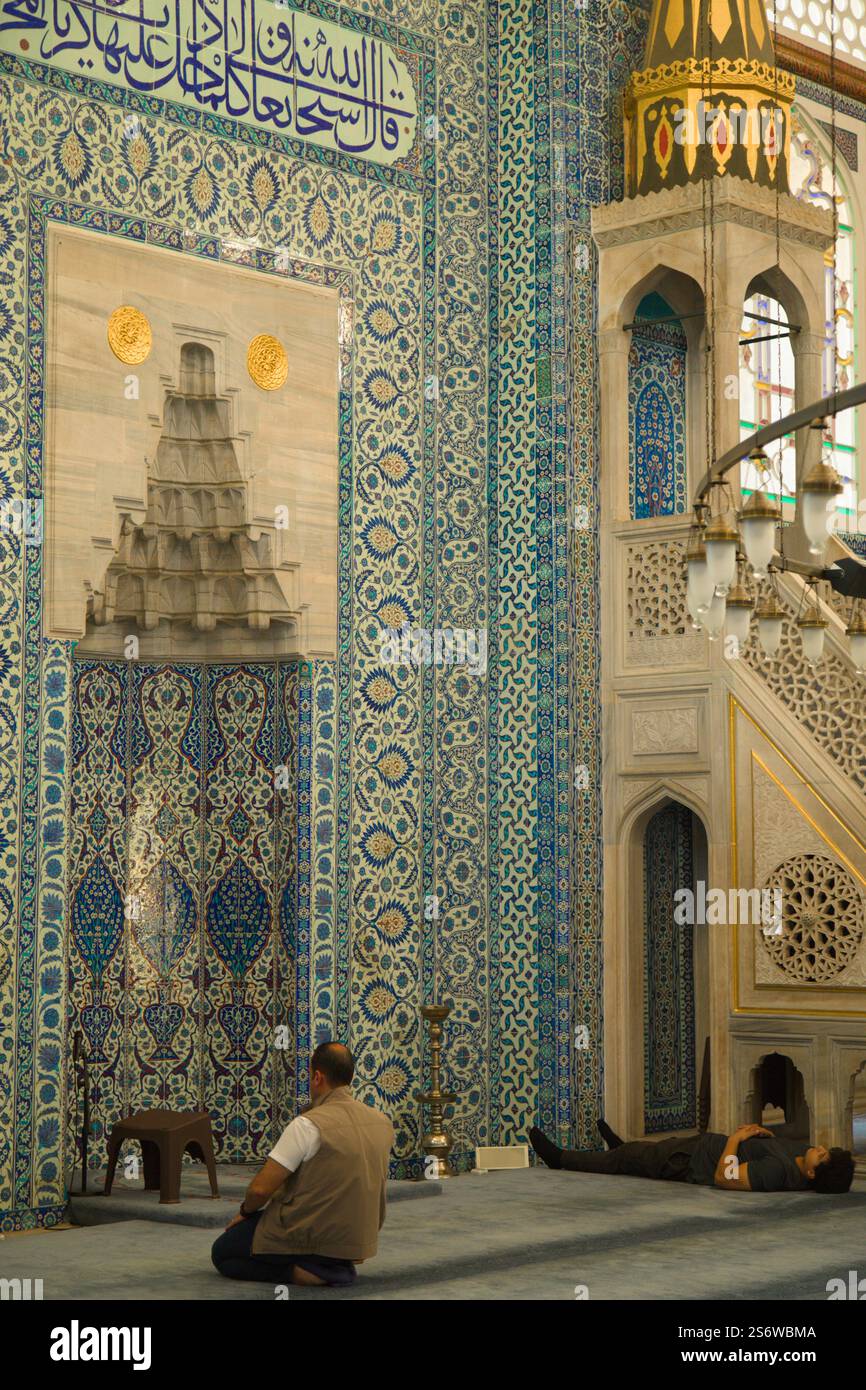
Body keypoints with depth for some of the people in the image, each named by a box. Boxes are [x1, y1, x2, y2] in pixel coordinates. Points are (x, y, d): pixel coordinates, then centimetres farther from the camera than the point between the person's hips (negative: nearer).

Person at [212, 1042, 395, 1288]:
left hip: (312, 1235, -7)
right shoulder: (382, 1123, 0)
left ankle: (300, 1272, -8)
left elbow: (261, 1188, -17)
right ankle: (338, 1265, 11)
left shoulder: (308, 1125, -20)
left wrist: (246, 1211, 4)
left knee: (222, 1252, 12)